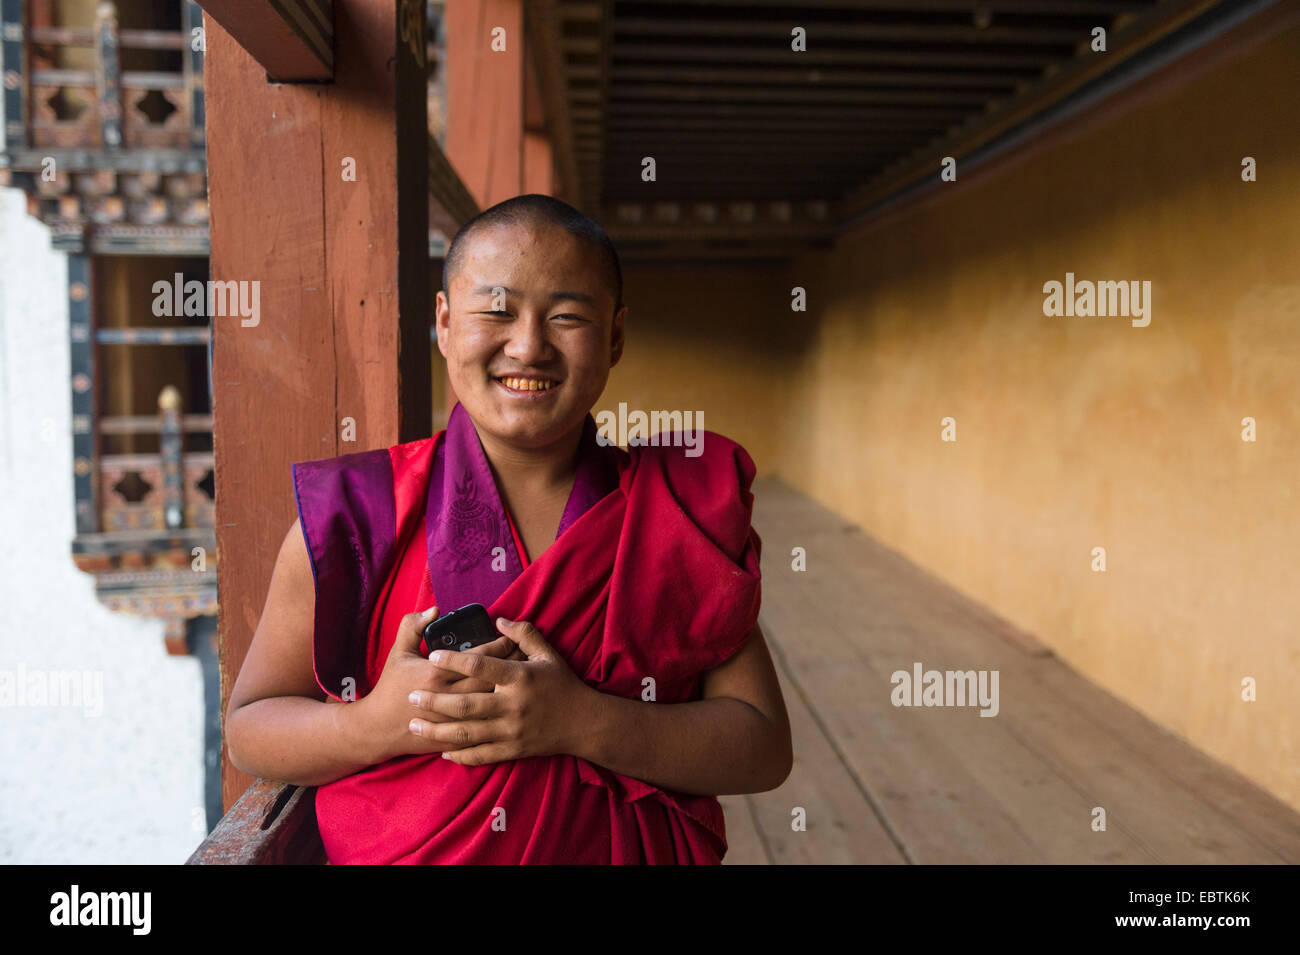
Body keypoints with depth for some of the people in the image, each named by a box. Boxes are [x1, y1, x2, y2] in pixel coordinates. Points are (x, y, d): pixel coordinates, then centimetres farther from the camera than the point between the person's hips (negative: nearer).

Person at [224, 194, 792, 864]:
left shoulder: (686, 515, -3)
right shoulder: (355, 518, -4)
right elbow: (248, 730, 3)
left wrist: (579, 722, -17)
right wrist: (378, 723, -15)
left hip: (622, 849, 0)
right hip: (396, 852, 1)